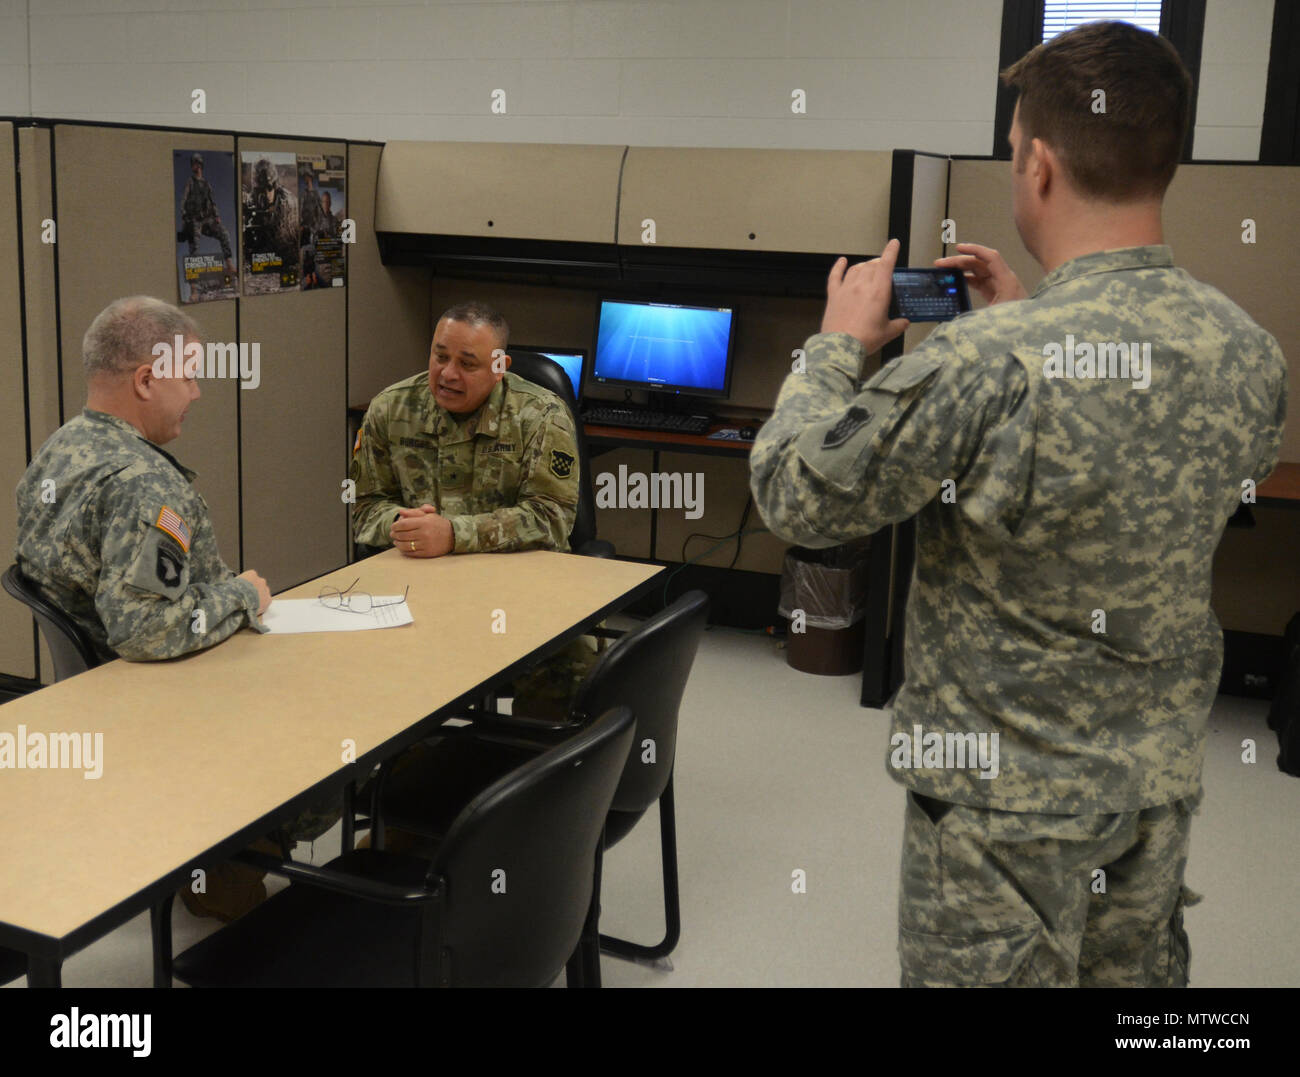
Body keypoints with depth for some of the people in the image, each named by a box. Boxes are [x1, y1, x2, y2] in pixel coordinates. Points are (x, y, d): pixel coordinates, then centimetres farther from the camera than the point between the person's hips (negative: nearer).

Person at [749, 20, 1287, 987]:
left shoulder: (987, 363, -29)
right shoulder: (1251, 350, -5)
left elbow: (795, 498, -18)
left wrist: (840, 343, -4)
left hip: (1011, 792, -6)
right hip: (1163, 772, 7)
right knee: (1135, 969, 23)